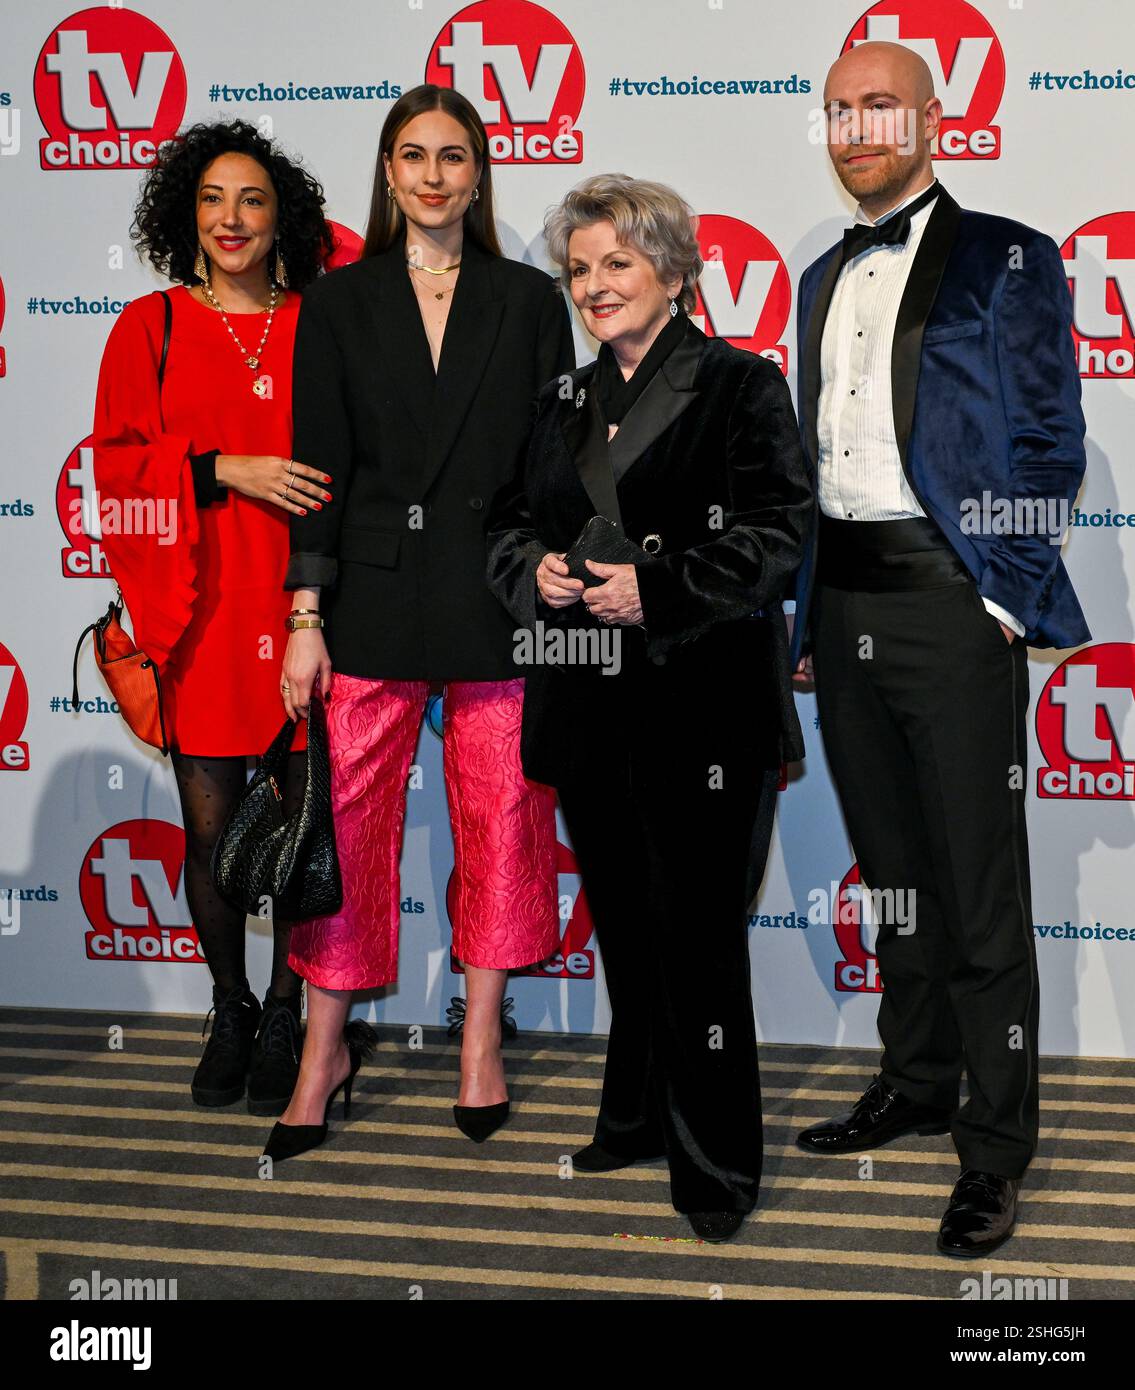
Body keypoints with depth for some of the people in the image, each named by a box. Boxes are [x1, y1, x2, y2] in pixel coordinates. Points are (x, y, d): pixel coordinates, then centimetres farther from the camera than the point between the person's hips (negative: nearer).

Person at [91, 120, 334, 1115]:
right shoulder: (152, 326, 7)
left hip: (303, 605, 1)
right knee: (211, 830, 3)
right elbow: (117, 465, 2)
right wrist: (222, 470, -12)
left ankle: (286, 1016, 19)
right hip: (202, 612, 0)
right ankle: (230, 1010, 23)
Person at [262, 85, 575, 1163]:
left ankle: (482, 1036, 20)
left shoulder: (528, 301, 6)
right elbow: (320, 464, 2)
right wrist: (306, 617, -4)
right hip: (373, 592, 0)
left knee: (500, 815, 5)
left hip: (499, 596, 0)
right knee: (350, 816, 1)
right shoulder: (339, 304, 6)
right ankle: (325, 1048, 13)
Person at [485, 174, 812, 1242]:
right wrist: (536, 572, -4)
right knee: (622, 924, 15)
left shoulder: (741, 384, -4)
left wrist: (658, 589, -20)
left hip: (699, 709, -6)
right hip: (588, 707, 6)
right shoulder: (565, 402, 15)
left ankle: (715, 1164, 10)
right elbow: (506, 523, 18)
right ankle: (638, 1117, 31)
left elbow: (780, 533, -11)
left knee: (697, 934, -2)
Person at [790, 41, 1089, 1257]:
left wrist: (1006, 599, -12)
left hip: (949, 599, -6)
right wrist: (806, 619, 15)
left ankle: (995, 1150, 5)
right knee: (892, 868, 16)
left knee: (980, 883, -3)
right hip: (844, 607, 7)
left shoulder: (1005, 259, -2)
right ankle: (916, 1083, 30)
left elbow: (1049, 448, -5)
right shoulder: (823, 278, 18)